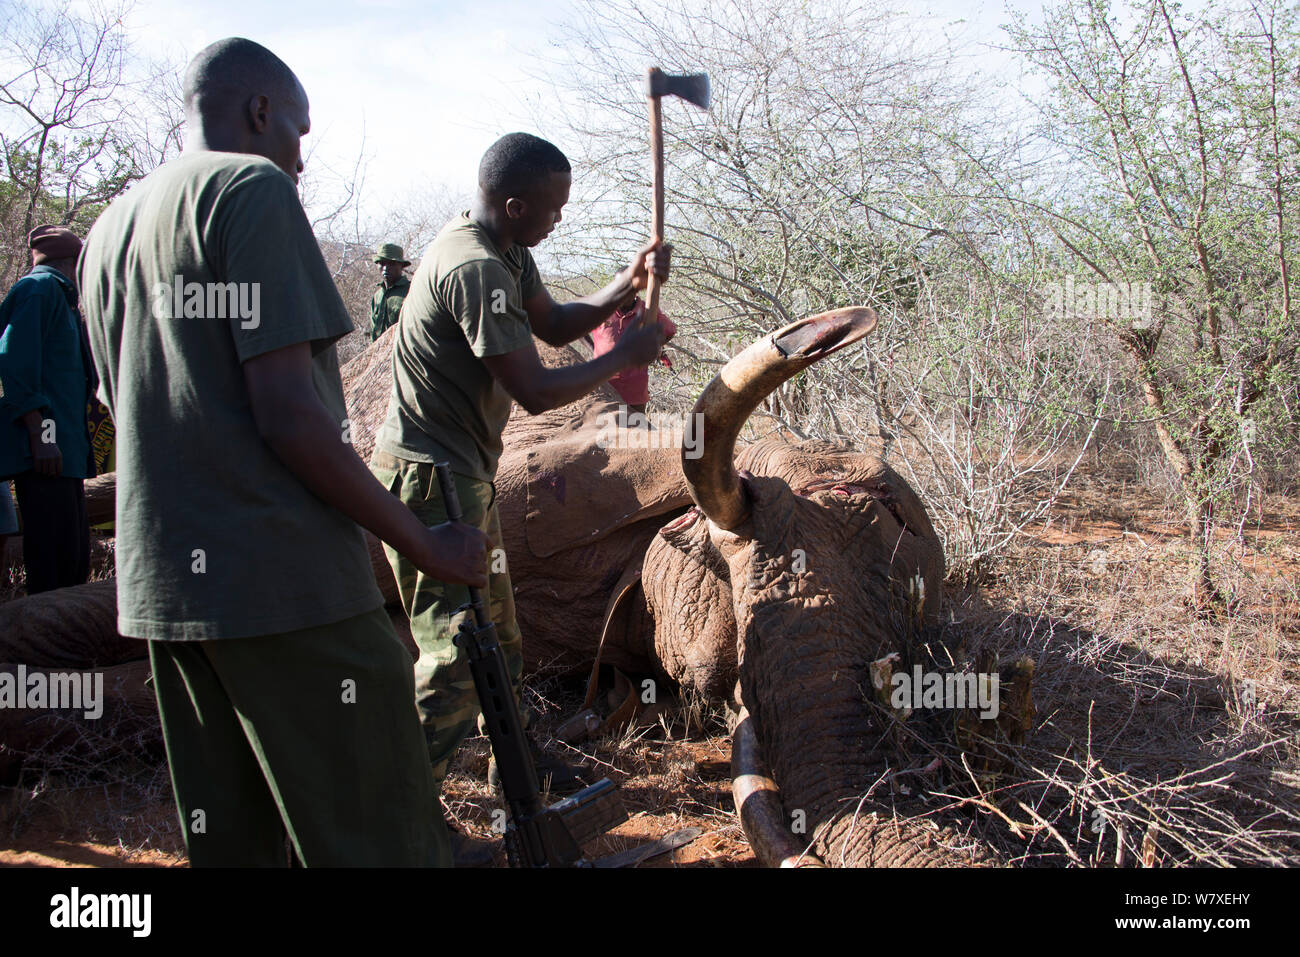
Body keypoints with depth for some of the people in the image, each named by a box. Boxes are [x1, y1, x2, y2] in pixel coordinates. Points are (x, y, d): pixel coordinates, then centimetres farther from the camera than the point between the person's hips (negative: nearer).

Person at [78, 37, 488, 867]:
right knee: (377, 838, -2)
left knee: (229, 834, 15)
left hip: (162, 582, 9)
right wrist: (425, 544, -10)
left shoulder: (110, 229, 19)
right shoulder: (253, 187, -7)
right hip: (283, 576, -9)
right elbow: (289, 416, -17)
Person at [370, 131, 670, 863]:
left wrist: (627, 285, 1)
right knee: (454, 649, -7)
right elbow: (537, 391, -24)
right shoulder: (475, 269, -24)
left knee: (495, 623, 21)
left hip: (466, 471, 10)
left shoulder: (506, 250, 7)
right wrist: (625, 356, -11)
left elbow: (555, 324, 16)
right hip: (429, 478, -10)